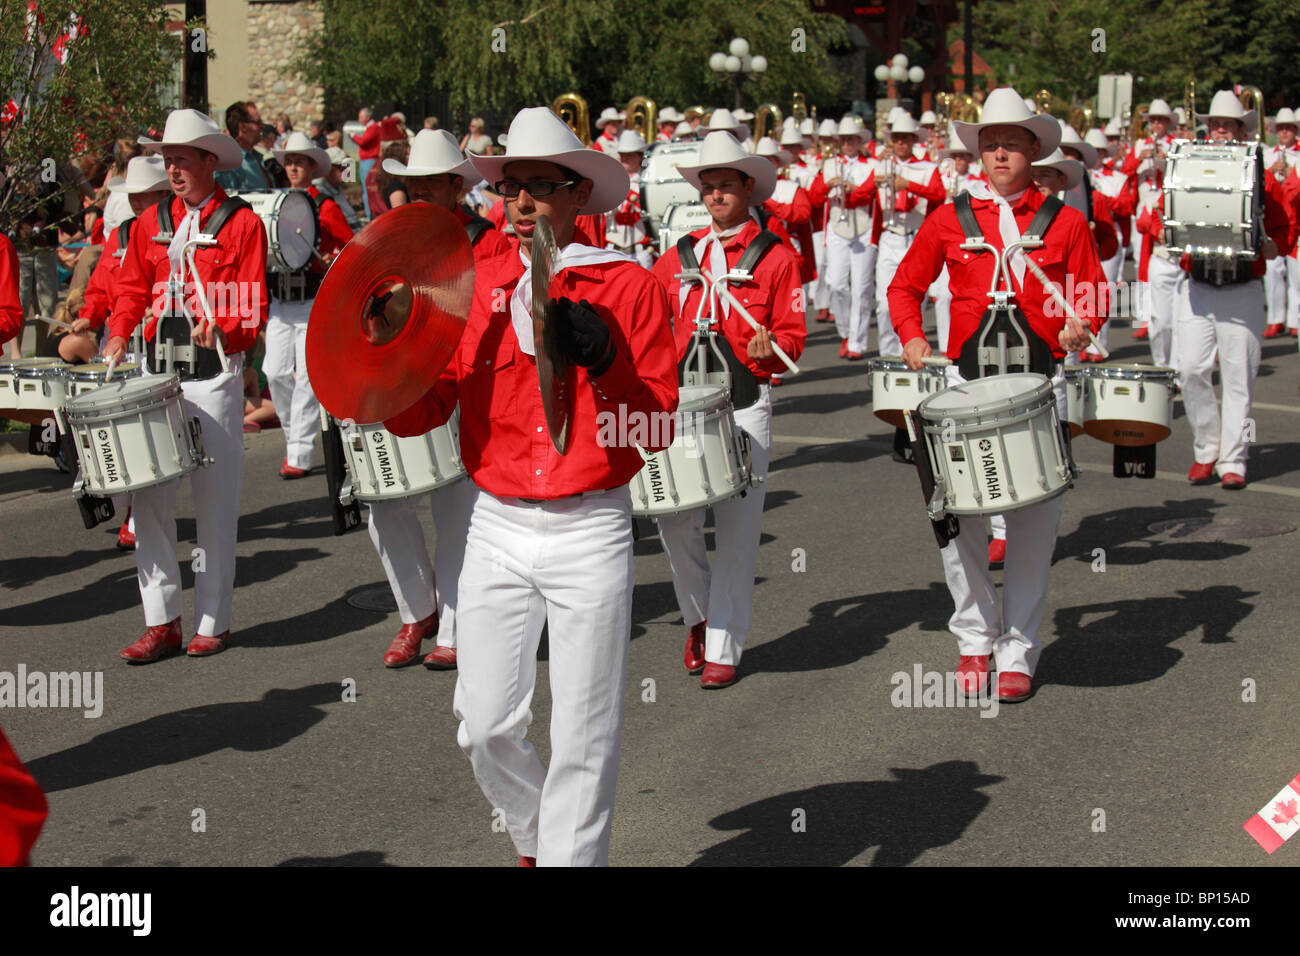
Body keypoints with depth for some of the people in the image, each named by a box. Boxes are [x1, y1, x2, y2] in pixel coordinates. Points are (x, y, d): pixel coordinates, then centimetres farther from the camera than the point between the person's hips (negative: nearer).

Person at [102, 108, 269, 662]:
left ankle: (213, 623, 12)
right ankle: (162, 621, 8)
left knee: (215, 500, 3)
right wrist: (118, 337, -3)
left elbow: (253, 309, -5)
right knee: (149, 495, 1)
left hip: (214, 373, -4)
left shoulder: (242, 223, -1)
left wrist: (221, 330, -24)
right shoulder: (150, 222, 13)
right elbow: (132, 289, 15)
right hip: (157, 368, 4)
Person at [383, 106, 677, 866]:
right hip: (497, 527, 3)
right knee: (485, 728, 7)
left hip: (590, 532, -3)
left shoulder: (628, 287, -3)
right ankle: (536, 839, 34)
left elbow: (658, 427, -7)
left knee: (582, 742, 2)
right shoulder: (474, 287, 6)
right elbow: (421, 408, 2)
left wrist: (603, 362, -22)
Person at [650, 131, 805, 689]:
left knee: (736, 528, -2)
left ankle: (723, 649, 7)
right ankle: (699, 616, 22)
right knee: (675, 522, -4)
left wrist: (770, 347, -20)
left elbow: (793, 336, 1)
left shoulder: (776, 259, 3)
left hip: (745, 403, -3)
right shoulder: (678, 256, 14)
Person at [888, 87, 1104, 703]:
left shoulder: (1065, 222, 8)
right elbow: (905, 287, 15)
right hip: (966, 378, 0)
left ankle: (1018, 652, 13)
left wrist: (1078, 326, -11)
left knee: (1034, 520, 1)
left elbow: (1091, 294, 10)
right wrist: (912, 337, -2)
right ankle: (974, 636, 15)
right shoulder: (949, 220, 8)